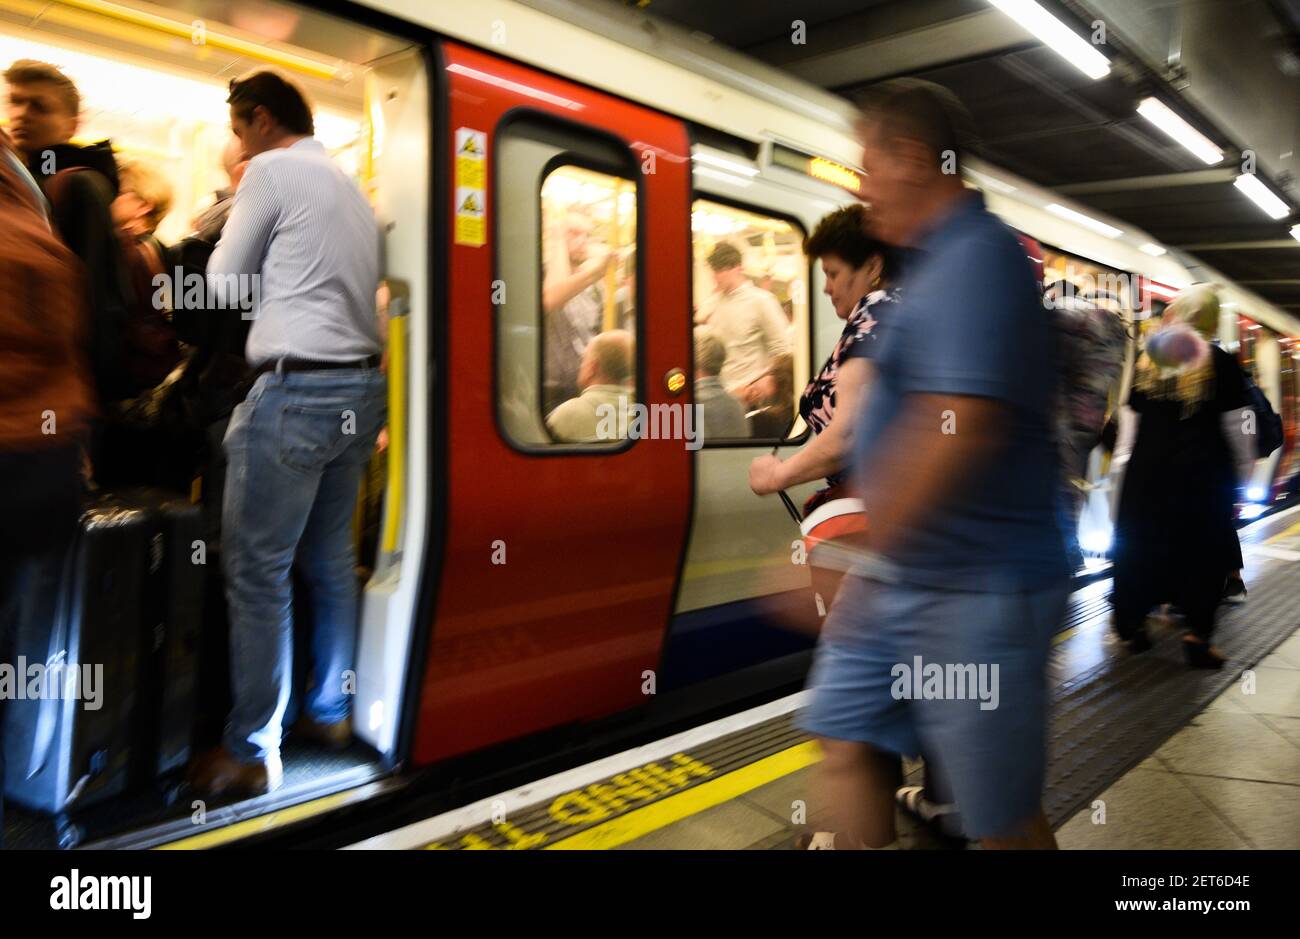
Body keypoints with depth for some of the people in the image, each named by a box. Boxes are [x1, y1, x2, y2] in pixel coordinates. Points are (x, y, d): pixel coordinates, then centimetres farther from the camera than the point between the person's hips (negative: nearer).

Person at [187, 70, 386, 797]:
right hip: (361, 385, 8)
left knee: (258, 571, -2)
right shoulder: (349, 184, 20)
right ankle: (332, 710, 26)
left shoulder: (272, 171, -3)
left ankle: (253, 753, 5)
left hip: (296, 390, -8)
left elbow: (224, 287, 2)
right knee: (331, 558, 15)